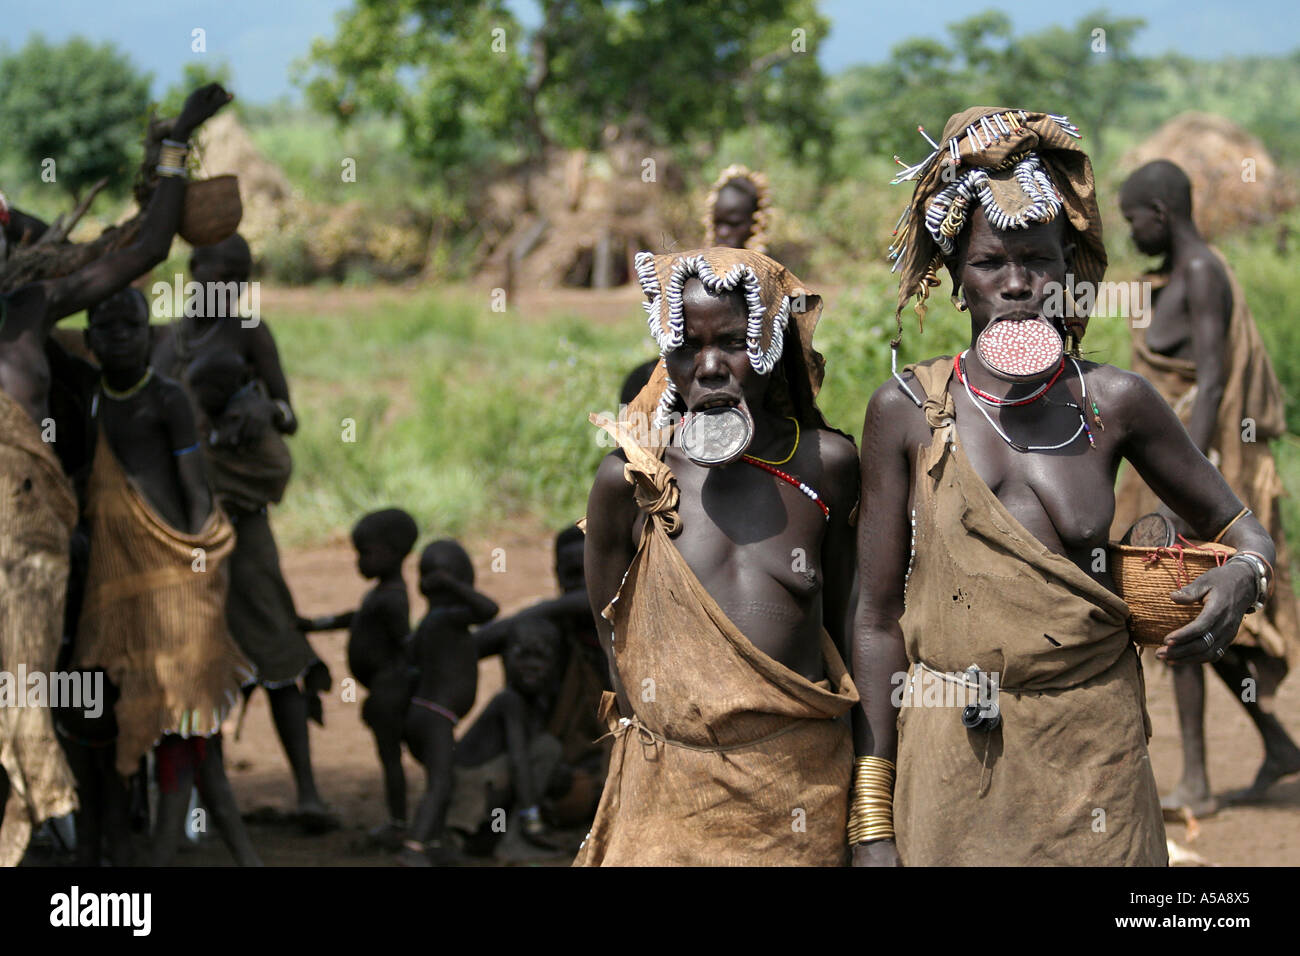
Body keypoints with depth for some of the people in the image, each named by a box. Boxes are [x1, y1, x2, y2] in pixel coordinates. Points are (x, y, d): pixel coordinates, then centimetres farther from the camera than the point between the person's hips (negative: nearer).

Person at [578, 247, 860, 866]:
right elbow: (617, 646, 5)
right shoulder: (629, 479, -3)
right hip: (673, 791, -1)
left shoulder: (826, 464, 1)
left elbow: (842, 621, 8)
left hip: (804, 791, 1)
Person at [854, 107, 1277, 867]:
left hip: (1093, 747, 1)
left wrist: (1241, 578, -15)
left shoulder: (1112, 401, 2)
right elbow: (877, 619, -1)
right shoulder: (906, 411, -2)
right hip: (951, 757, -1)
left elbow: (1244, 531, 11)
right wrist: (871, 823, -5)